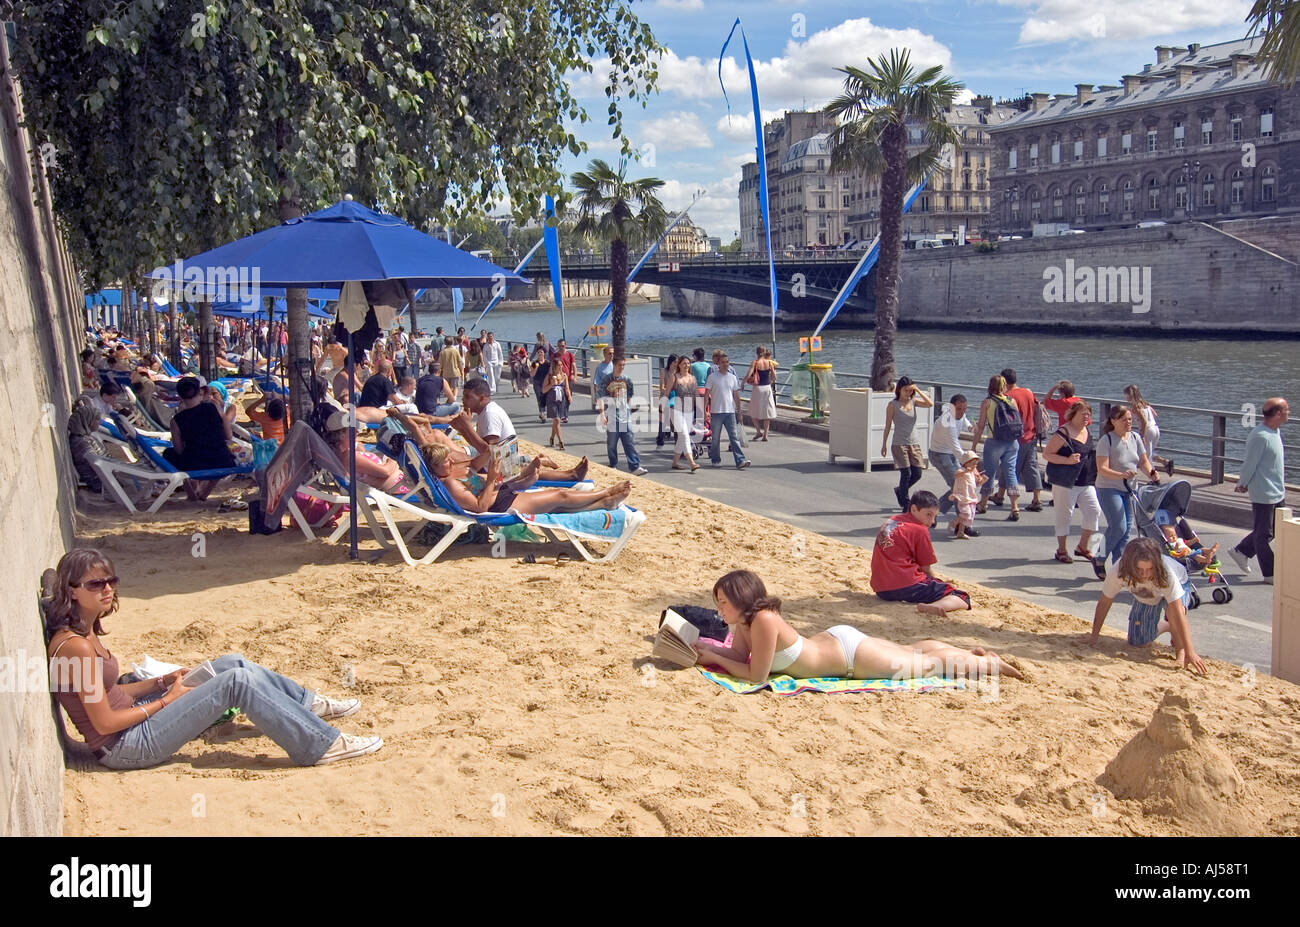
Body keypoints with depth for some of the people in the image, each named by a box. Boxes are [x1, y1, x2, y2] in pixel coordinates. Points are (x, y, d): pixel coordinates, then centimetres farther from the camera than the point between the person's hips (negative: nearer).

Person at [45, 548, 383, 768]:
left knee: (231, 664, 7)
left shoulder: (86, 631, 8)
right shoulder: (74, 646, -22)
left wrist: (162, 682, 3)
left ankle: (308, 704, 21)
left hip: (130, 716, 10)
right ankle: (321, 745, -11)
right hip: (126, 746, -10)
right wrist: (166, 700, -11)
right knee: (238, 680, -16)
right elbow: (105, 722, -21)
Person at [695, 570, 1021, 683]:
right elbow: (740, 655, 0)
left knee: (927, 663, 9)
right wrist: (707, 650, -14)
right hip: (835, 639, 8)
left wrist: (714, 658, -25)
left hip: (849, 651, -7)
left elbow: (756, 675, -30)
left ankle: (990, 664, 25)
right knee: (910, 651, 25)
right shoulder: (744, 620, -9)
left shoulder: (763, 621, -34)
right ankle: (974, 652, 40)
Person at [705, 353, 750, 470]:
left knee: (734, 437, -3)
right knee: (715, 438, 6)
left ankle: (740, 461, -8)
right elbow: (707, 394, -2)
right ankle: (715, 459, 20)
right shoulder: (712, 377, -2)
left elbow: (736, 395, 15)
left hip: (730, 411, 3)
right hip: (716, 412, -3)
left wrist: (739, 410, 11)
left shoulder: (732, 377, 10)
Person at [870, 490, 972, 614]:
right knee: (963, 599, -8)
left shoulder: (891, 521, 18)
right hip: (907, 587, -7)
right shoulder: (920, 530, -3)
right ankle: (935, 607, -38)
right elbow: (926, 568, -1)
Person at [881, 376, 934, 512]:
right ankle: (905, 505, 2)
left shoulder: (913, 401, 7)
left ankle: (899, 491, 30)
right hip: (899, 444, -5)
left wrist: (918, 390, -11)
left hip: (913, 443, 5)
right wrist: (884, 445, 0)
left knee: (917, 474, 3)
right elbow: (888, 426, -1)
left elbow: (930, 403, -9)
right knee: (906, 473, -8)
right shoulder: (893, 405, -4)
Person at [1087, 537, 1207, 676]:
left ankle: (1180, 649, -10)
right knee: (1138, 642, 0)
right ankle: (1166, 626, 30)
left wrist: (1189, 653, -50)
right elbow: (1104, 602, -20)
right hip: (1144, 597, 3)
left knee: (1173, 610, -37)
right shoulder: (1117, 571, -36)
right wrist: (1094, 635, -14)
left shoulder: (1165, 572, -43)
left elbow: (1178, 611, -46)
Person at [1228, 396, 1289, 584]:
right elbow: (1250, 464, -16)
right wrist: (1243, 484, -4)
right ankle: (1270, 574, 10)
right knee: (1264, 534, 2)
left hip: (1277, 492, 9)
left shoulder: (1276, 431, 9)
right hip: (1263, 493, -9)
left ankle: (1241, 551, 31)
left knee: (1273, 530, 17)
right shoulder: (1260, 437, -23)